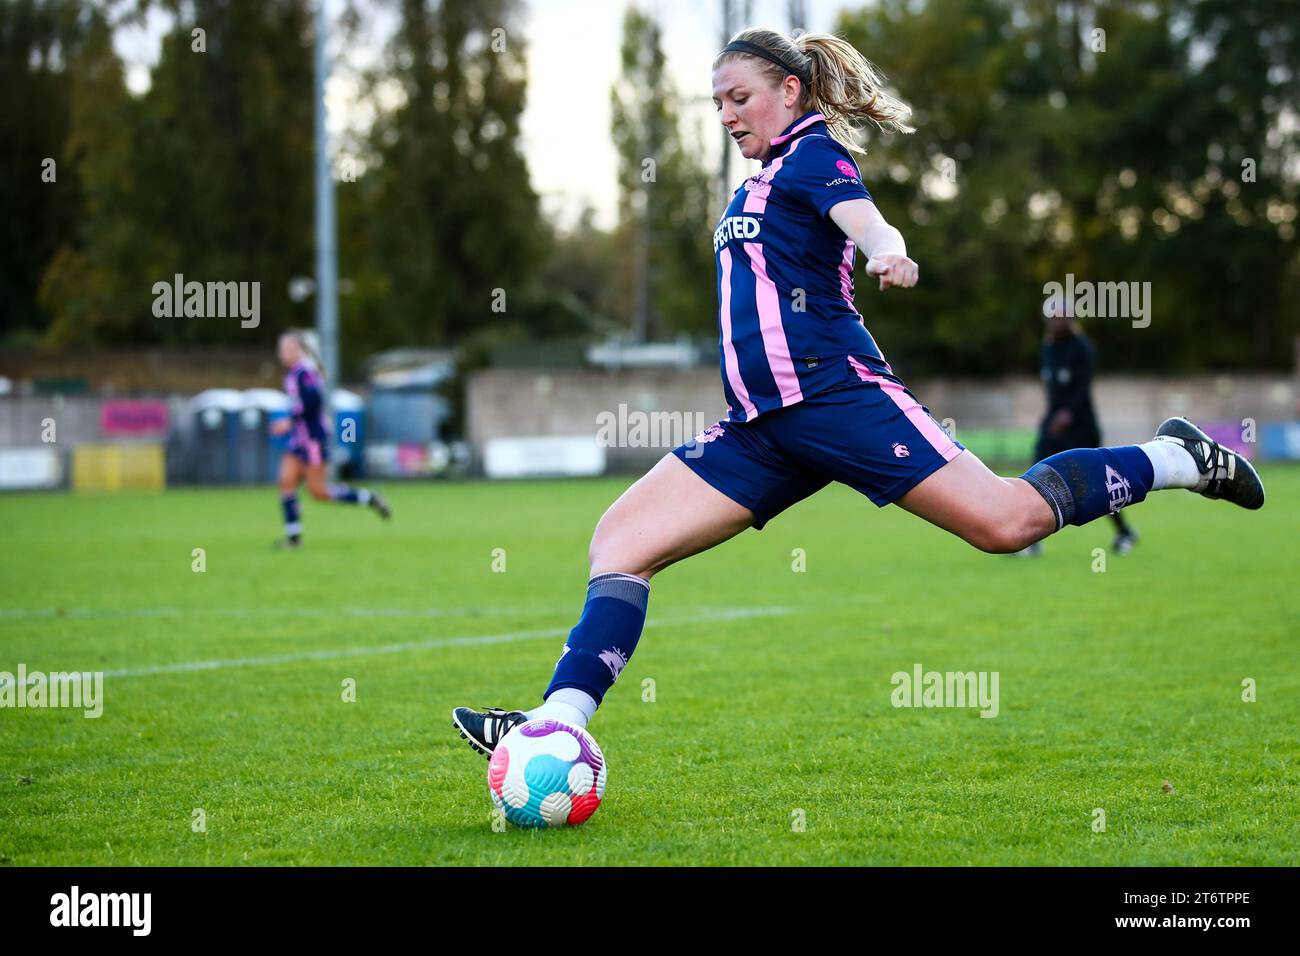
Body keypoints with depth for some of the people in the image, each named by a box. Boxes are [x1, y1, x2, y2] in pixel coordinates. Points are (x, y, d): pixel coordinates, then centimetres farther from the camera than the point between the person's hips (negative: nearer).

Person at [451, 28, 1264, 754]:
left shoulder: (813, 154, 0)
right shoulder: (764, 181, 24)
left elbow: (865, 218, -22)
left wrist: (886, 251, -43)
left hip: (831, 390, -8)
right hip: (761, 427, 9)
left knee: (1006, 521, -18)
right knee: (618, 542, -5)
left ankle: (1175, 460, 2)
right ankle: (558, 725, -13)